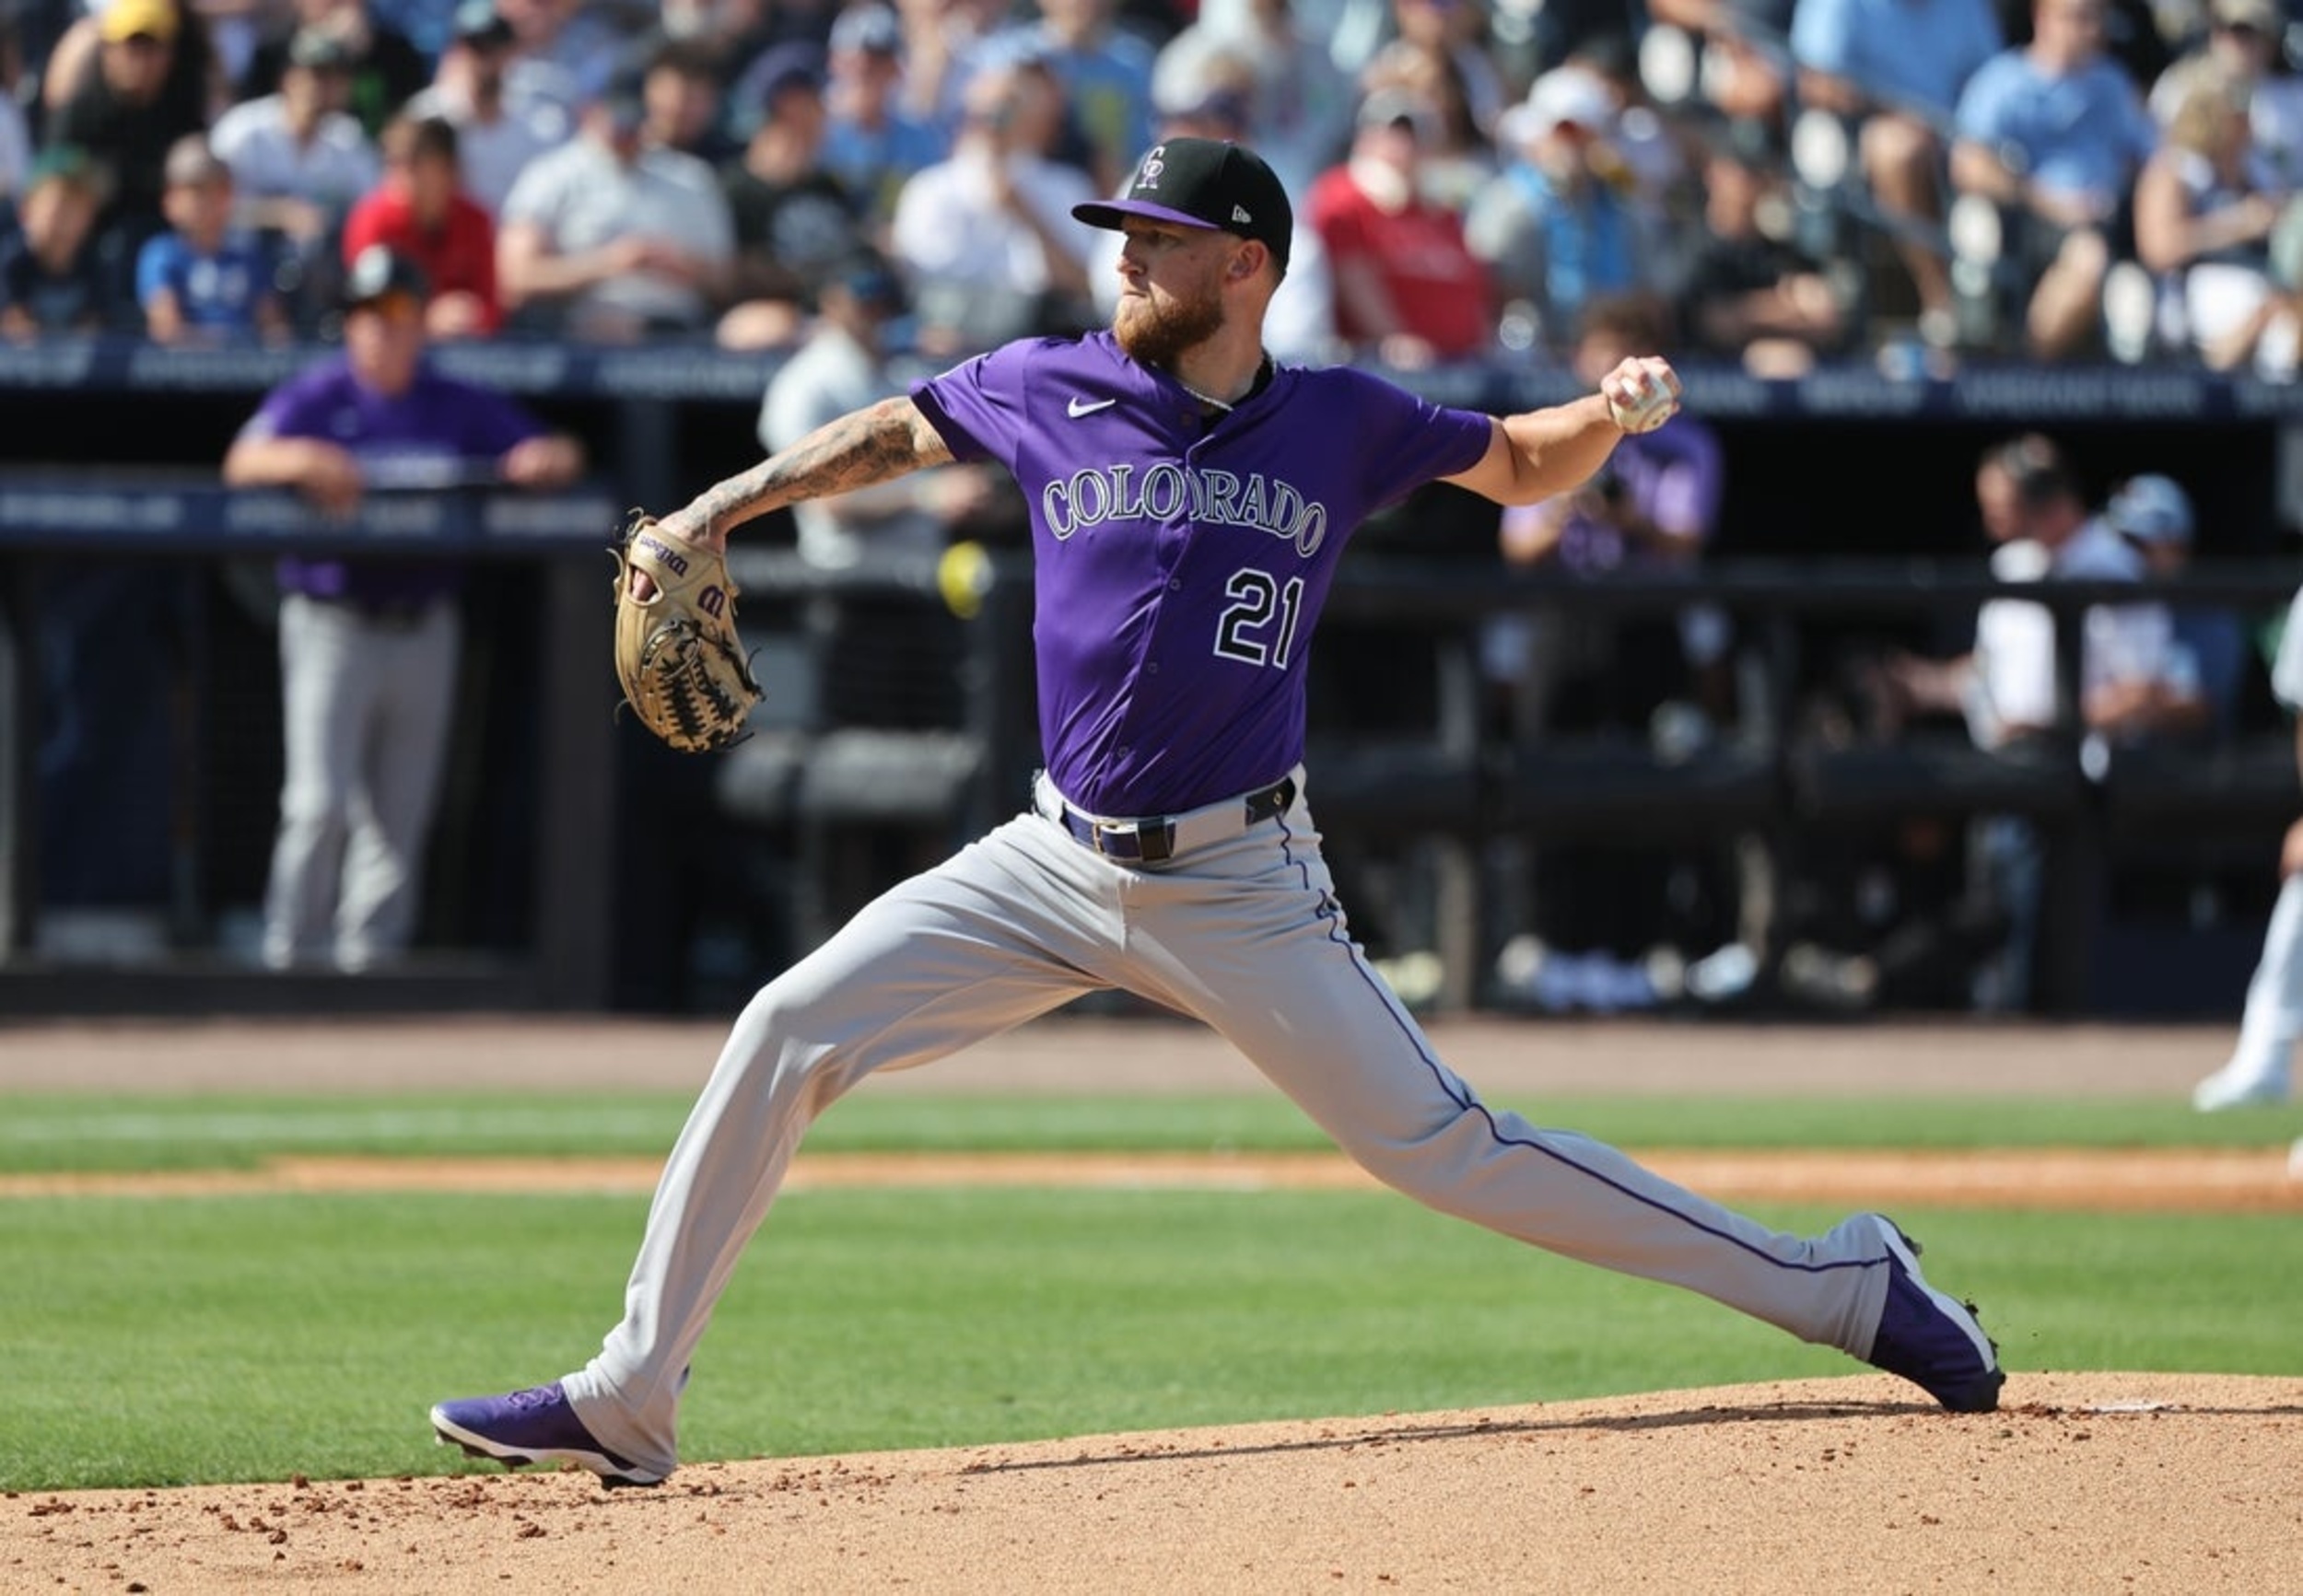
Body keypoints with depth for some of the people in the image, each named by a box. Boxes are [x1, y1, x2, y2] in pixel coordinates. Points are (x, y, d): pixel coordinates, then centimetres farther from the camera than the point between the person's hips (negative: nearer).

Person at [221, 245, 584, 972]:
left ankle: (372, 951, 11)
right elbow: (243, 462, -12)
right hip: (332, 624, -4)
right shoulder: (317, 395, 2)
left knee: (401, 810, 5)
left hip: (425, 630, 4)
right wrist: (302, 459, -33)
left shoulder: (459, 405, 12)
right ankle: (292, 952, -3)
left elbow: (559, 457, 11)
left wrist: (544, 458, -13)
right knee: (321, 800, -12)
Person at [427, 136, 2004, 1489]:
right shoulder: (1054, 388, 0)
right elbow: (895, 432, 19)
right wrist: (729, 504, 10)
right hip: (1058, 865, 3)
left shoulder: (1342, 422, -3)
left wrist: (1616, 410, -9)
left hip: (1243, 888, -3)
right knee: (785, 1035, -9)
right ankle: (626, 1405, -3)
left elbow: (1524, 467, 11)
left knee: (1445, 1146, -7)